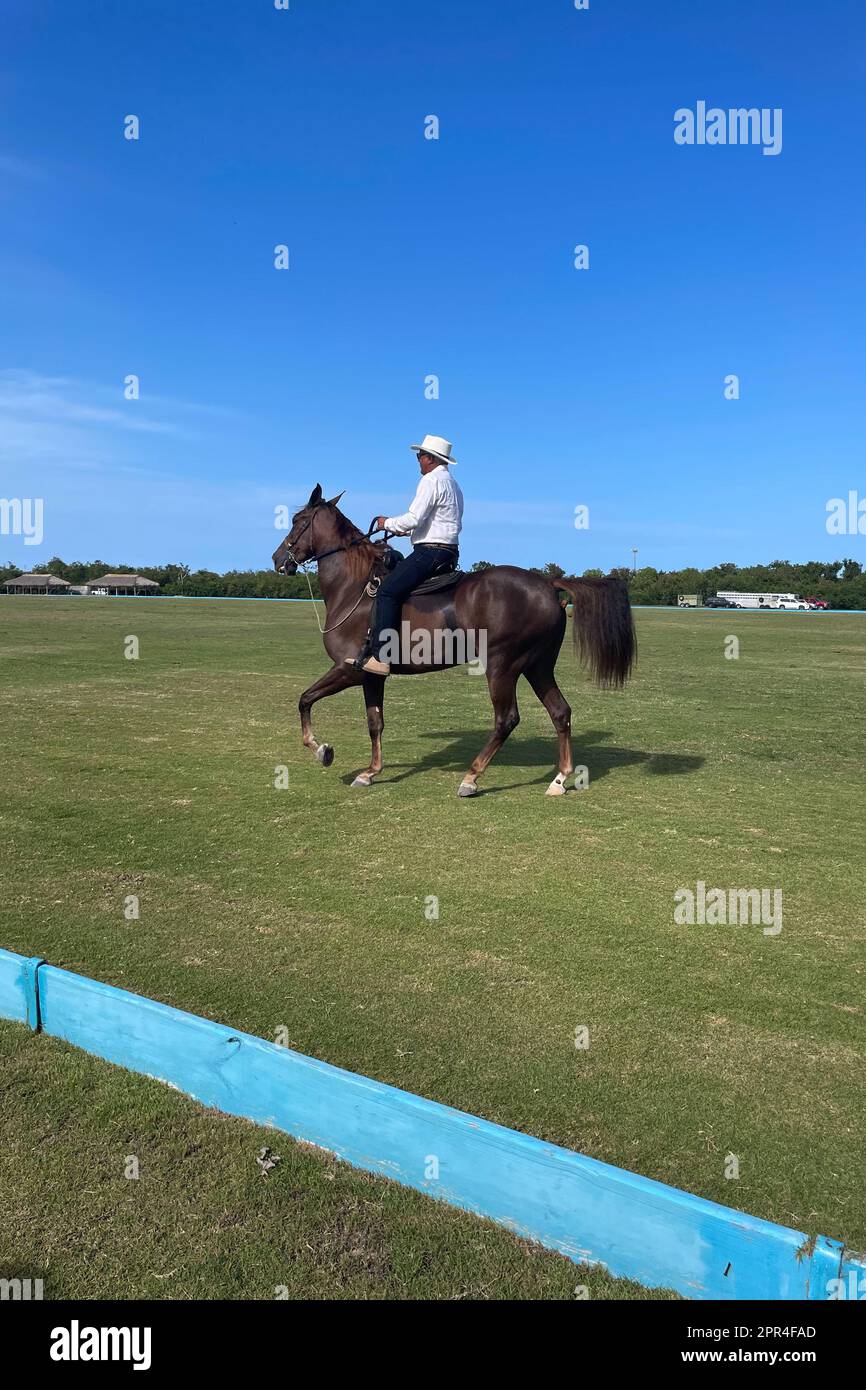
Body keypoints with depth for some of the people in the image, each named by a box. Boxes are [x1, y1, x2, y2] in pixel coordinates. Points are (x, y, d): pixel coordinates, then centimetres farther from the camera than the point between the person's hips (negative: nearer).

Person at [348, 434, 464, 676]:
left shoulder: (431, 480, -9)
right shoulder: (453, 484, 23)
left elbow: (413, 519, -18)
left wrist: (388, 523, -1)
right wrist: (408, 530, 22)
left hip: (430, 552, -11)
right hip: (449, 553, 11)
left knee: (388, 591, -18)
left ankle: (380, 657, -27)